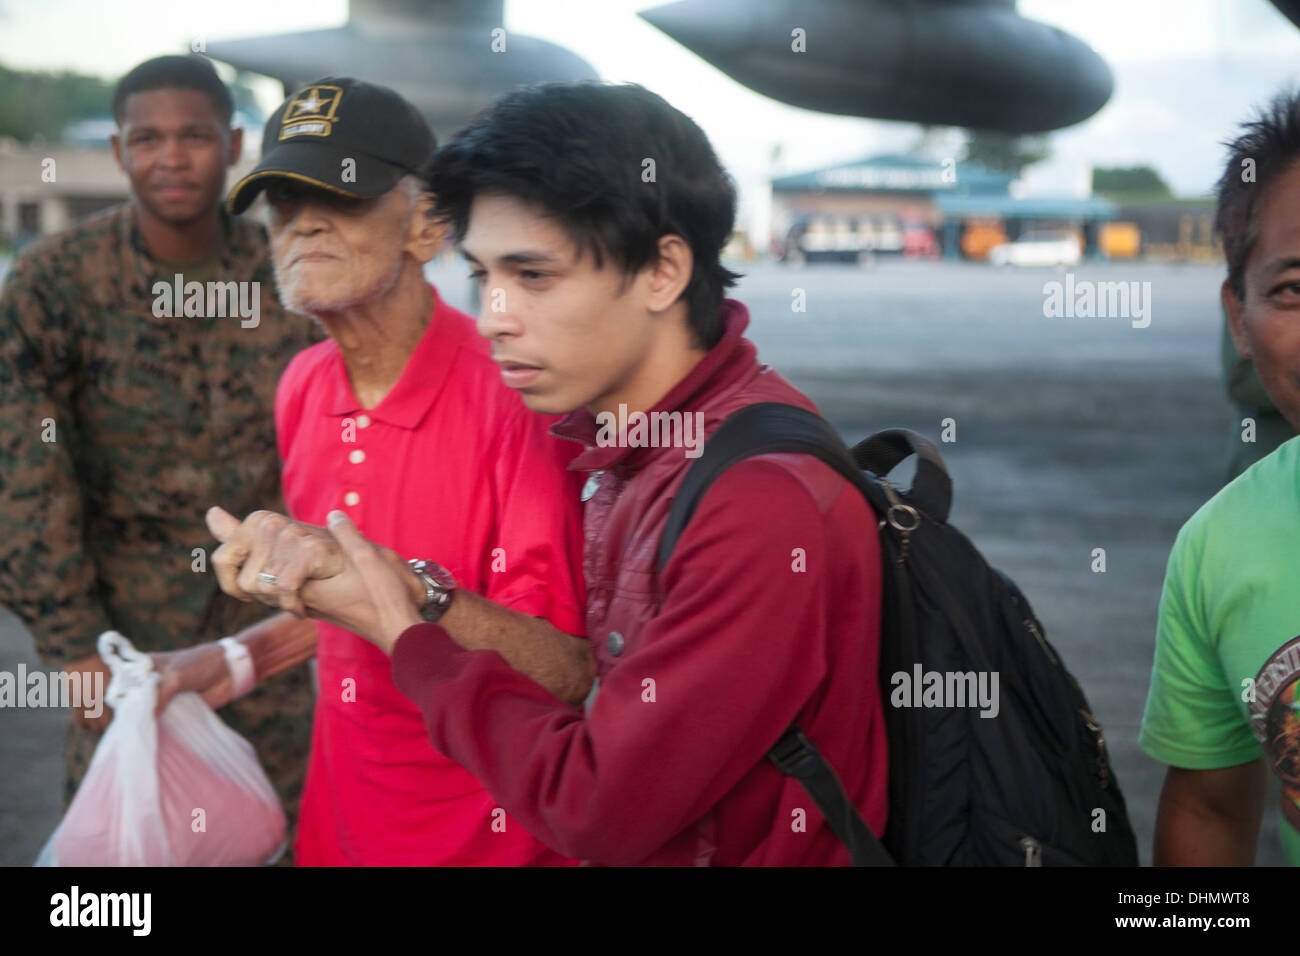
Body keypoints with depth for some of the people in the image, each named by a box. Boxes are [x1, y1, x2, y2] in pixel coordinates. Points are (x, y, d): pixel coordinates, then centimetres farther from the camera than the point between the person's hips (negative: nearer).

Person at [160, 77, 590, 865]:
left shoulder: (509, 394, -22)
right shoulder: (305, 389, 1)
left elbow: (569, 673, -27)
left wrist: (415, 589, -39)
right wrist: (236, 662, 6)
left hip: (488, 836, -6)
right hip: (342, 825, 7)